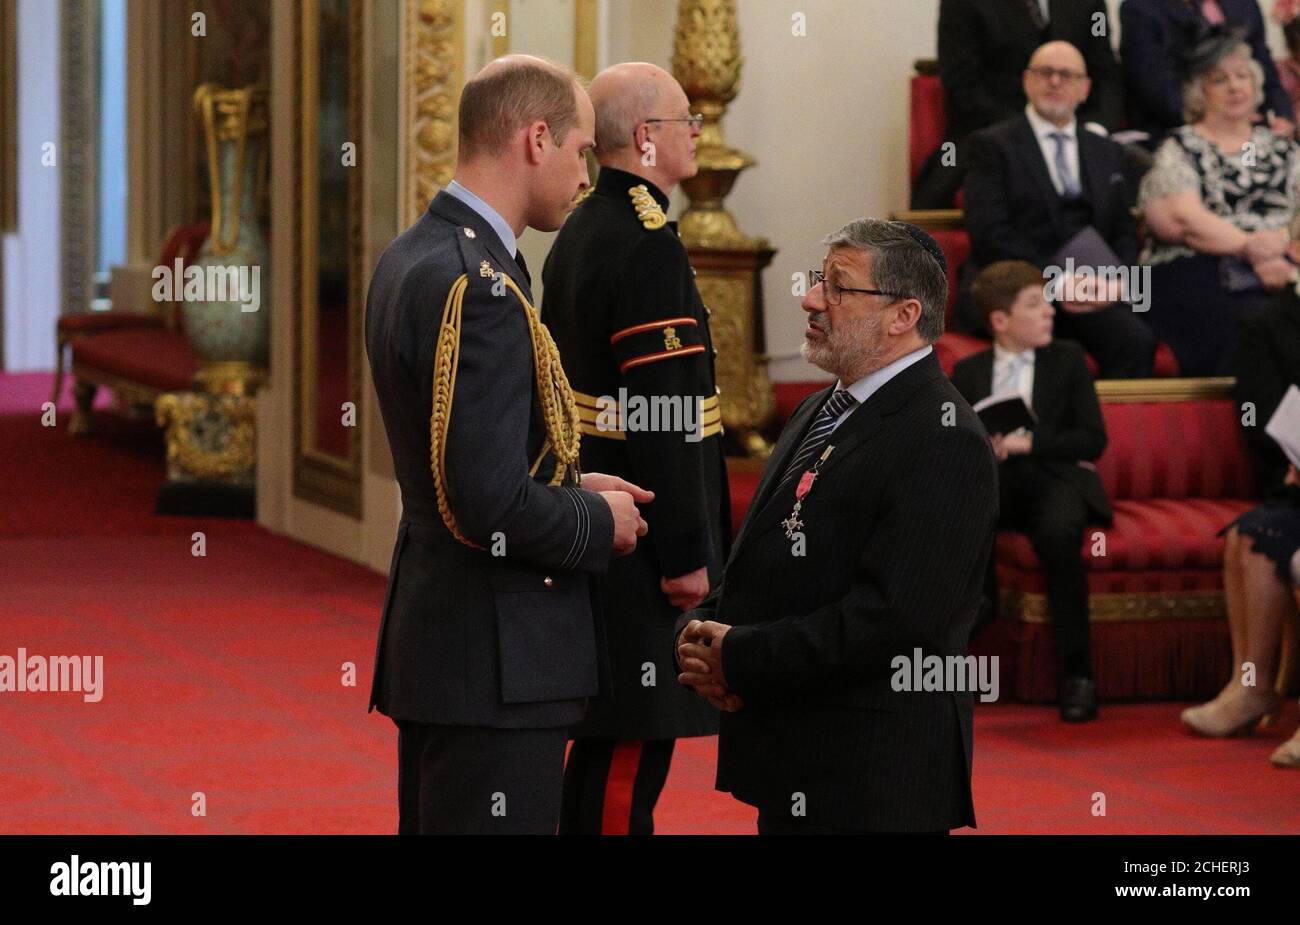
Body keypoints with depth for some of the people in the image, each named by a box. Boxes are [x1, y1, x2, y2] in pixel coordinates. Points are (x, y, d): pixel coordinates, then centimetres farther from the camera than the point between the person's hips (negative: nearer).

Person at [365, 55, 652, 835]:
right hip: (496, 660, -10)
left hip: (431, 638, 10)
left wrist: (570, 485, 12)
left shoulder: (410, 258, 10)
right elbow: (493, 502, -25)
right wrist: (599, 523, -9)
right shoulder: (477, 285, -21)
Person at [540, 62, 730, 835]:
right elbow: (663, 418, -21)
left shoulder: (579, 234, 13)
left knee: (609, 737, 16)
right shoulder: (649, 248, -17)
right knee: (633, 741, -6)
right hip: (639, 532, -10)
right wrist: (687, 555, -19)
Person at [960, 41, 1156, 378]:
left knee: (1136, 340, -26)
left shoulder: (1107, 152, 23)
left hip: (1088, 293, 4)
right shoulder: (991, 145, 6)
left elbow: (1124, 232, 19)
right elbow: (990, 233, -5)